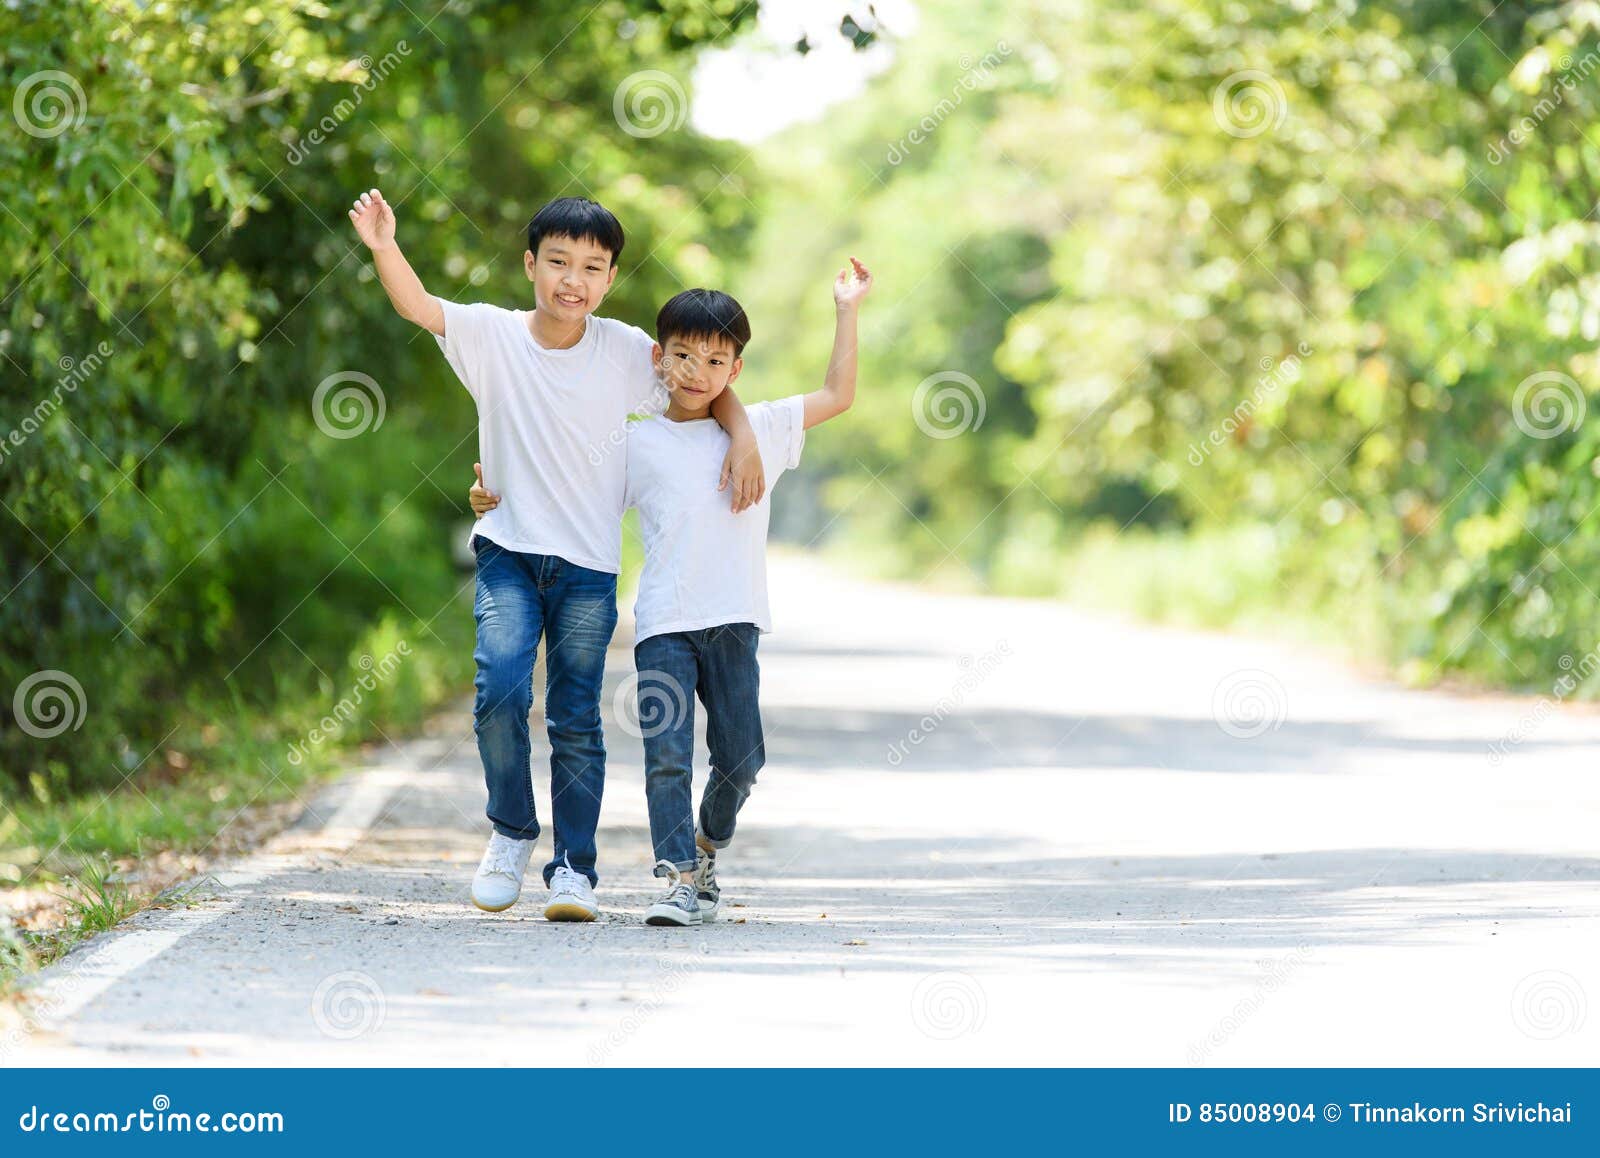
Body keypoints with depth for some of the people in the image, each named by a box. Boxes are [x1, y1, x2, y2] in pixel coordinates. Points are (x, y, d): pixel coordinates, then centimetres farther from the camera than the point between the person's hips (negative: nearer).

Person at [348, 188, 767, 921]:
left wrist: (743, 440, -9)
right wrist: (383, 248, -34)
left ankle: (574, 867, 12)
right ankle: (511, 832, 3)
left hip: (589, 565, 1)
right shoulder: (492, 337, -2)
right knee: (500, 688, -18)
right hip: (508, 553, -1)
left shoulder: (624, 351, 0)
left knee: (576, 720, 2)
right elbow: (417, 306, -16)